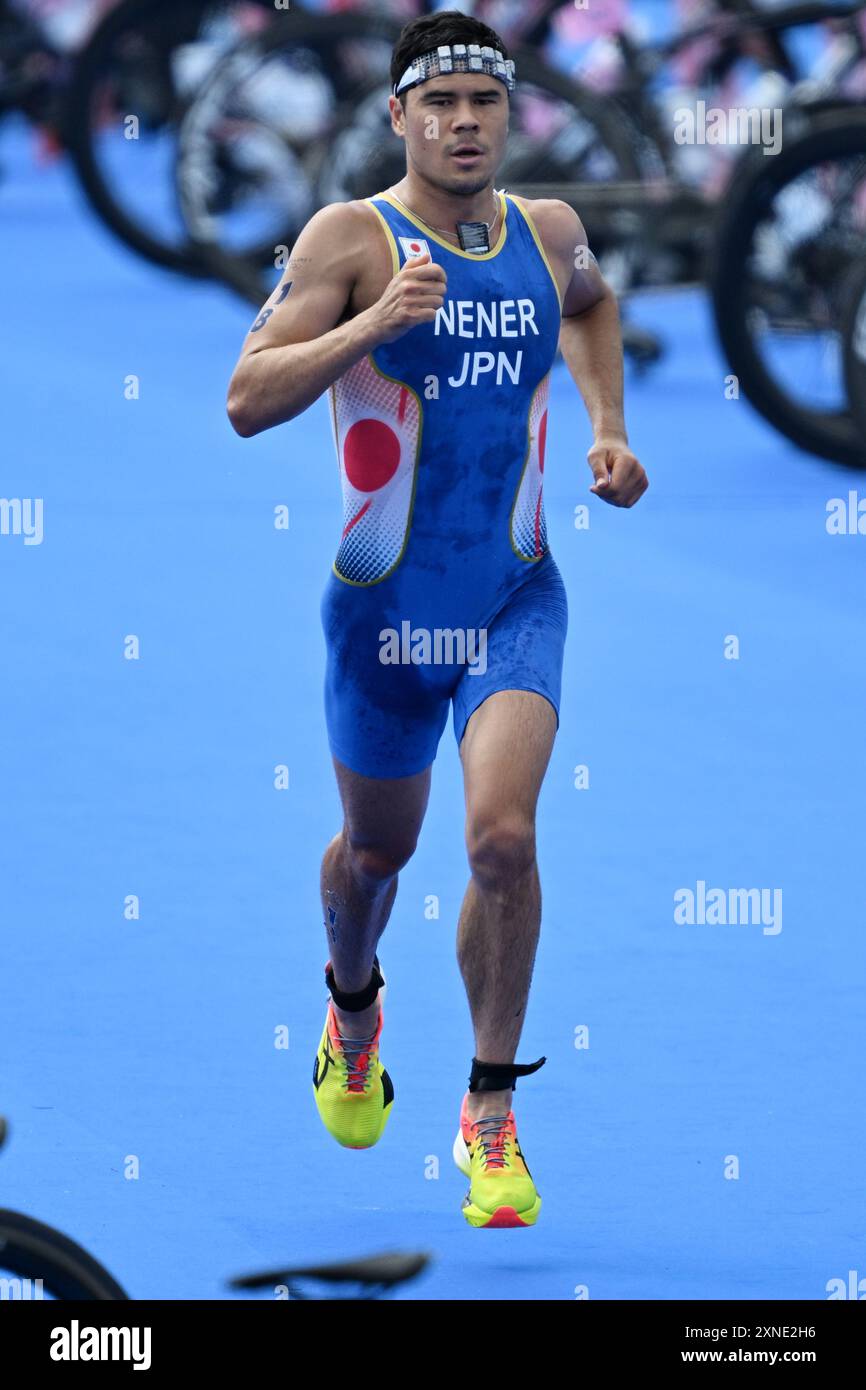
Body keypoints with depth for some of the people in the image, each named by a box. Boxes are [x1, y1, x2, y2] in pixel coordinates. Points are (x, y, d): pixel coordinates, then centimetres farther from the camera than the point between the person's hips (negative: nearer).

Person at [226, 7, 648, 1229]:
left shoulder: (549, 233, 4)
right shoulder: (352, 237, -10)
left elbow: (592, 306, 30)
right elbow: (247, 400, -18)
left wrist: (608, 427, 16)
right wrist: (373, 325, -30)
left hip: (519, 600, 1)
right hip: (385, 609, -1)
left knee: (503, 837, -18)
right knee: (377, 849, 17)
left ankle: (492, 1115, -5)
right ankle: (353, 1004, 52)